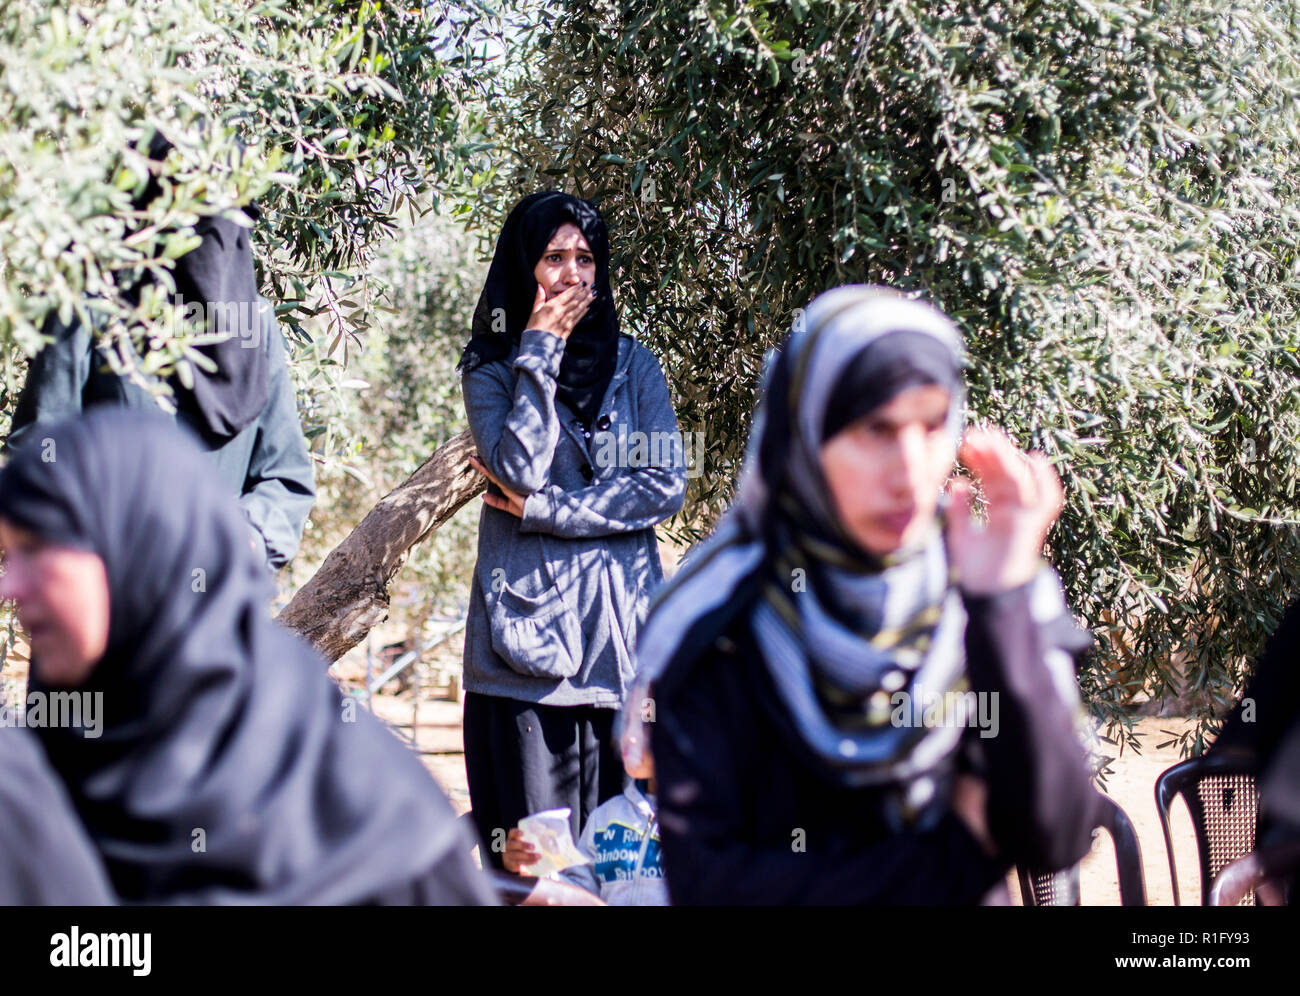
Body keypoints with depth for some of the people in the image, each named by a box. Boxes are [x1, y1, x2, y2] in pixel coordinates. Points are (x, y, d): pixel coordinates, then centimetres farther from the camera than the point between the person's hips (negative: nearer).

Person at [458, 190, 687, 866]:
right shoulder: (490, 368, 7)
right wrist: (542, 350, -6)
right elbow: (518, 467, -11)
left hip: (619, 633, 2)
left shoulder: (632, 365, 13)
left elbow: (665, 485, 0)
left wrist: (542, 509, -6)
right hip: (527, 629, -2)